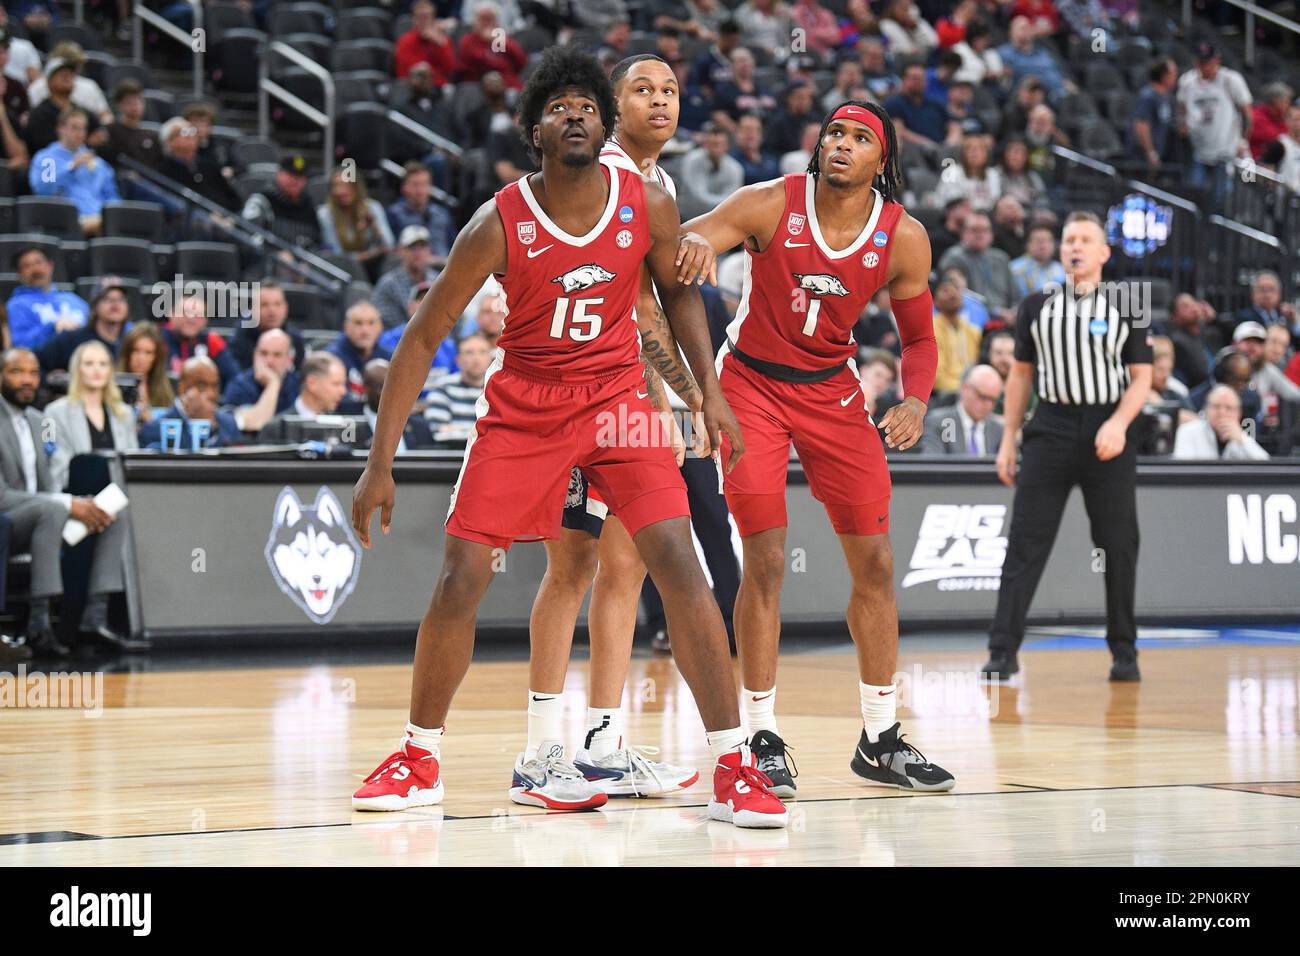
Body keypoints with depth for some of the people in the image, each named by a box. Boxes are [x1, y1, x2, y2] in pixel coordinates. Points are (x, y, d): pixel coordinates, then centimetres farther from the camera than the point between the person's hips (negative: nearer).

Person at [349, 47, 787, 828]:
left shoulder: (650, 206, -11)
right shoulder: (500, 225, -16)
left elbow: (679, 289, 10)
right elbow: (423, 337, -10)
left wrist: (710, 389, 0)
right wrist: (381, 463, -13)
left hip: (616, 397, 1)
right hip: (523, 405, -1)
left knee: (680, 565, -14)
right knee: (461, 579, -5)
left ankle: (734, 770, -10)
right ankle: (420, 762, 15)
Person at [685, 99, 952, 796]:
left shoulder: (903, 237, -8)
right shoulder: (769, 205, -16)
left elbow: (919, 337, 4)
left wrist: (914, 402, -15)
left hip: (833, 392, 3)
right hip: (752, 385, -3)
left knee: (874, 561, 3)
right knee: (765, 561, -10)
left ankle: (880, 740, 15)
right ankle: (762, 738, 0)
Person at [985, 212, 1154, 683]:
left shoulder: (1125, 309, 6)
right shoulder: (1037, 307, 11)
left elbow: (1141, 378, 3)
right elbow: (1021, 375, 15)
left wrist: (1119, 423, -15)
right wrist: (1008, 441, 9)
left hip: (1107, 434, -1)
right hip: (1051, 428, 1)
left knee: (1119, 546, 2)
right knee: (1025, 542, -7)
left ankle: (1124, 651, 14)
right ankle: (1002, 651, -8)